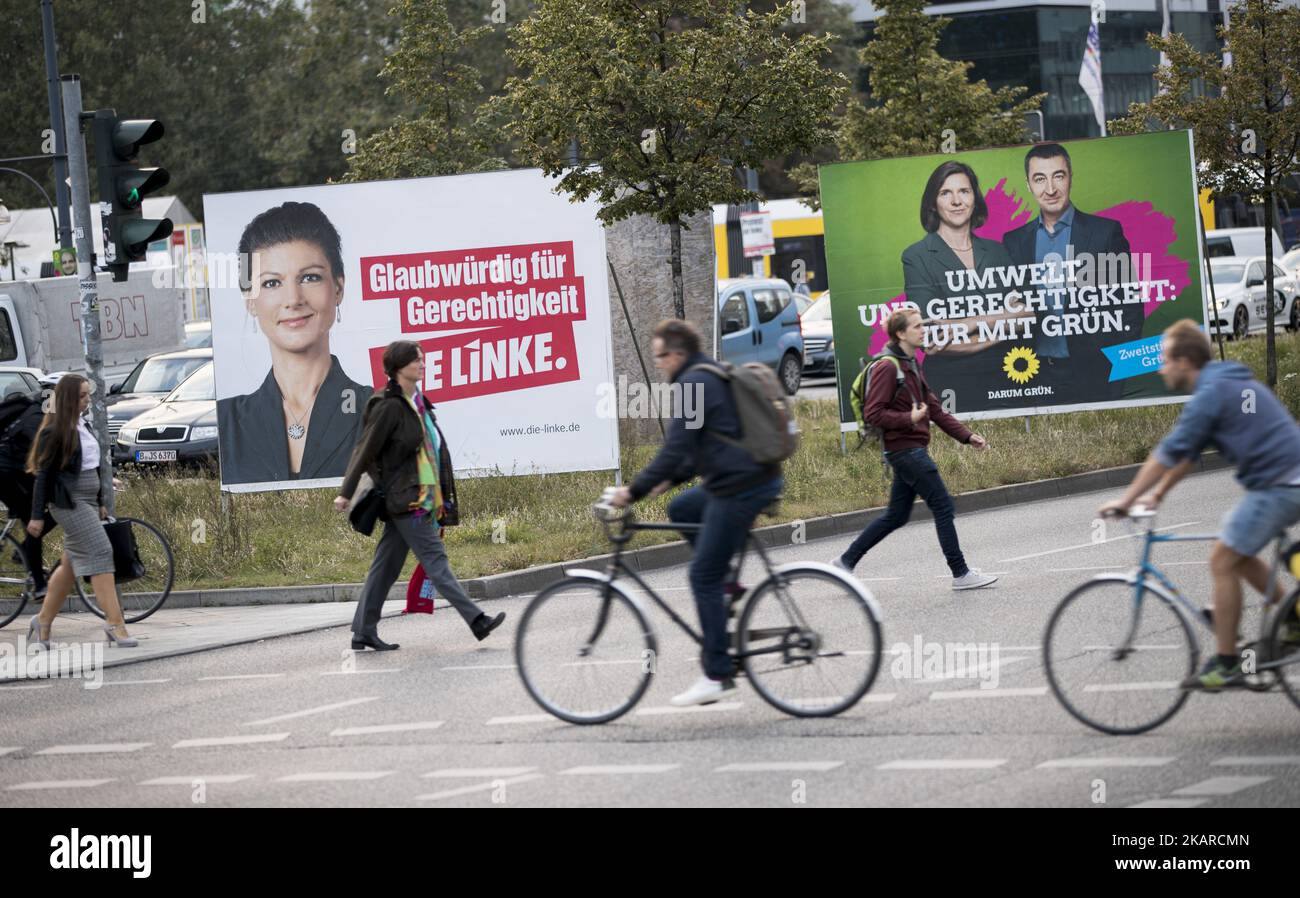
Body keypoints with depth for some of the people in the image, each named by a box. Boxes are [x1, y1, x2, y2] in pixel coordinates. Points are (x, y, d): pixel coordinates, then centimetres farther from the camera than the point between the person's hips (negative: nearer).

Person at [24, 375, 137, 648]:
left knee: (71, 564, 11)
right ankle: (115, 624, -17)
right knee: (100, 553, -14)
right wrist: (37, 515, -13)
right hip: (68, 501, -9)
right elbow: (43, 473, -11)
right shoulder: (55, 431, -11)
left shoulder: (82, 426, 14)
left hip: (87, 500, 9)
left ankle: (43, 623, 21)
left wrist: (100, 503, 22)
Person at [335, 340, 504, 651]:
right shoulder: (389, 407, -11)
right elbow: (365, 450, -10)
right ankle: (477, 620, -15)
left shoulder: (418, 404, 15)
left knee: (386, 566, 9)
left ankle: (363, 632, 12)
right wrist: (346, 493, -10)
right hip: (405, 499, -9)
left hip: (423, 497, 9)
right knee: (436, 560, -10)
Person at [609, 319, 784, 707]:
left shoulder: (693, 384, -12)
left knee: (703, 578, -3)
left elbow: (676, 448, -17)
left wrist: (634, 492, -11)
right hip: (759, 477, 10)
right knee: (680, 510, 27)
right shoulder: (714, 376, 19)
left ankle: (717, 675, -2)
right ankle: (728, 583, 20)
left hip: (739, 489, -10)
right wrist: (670, 479, 23)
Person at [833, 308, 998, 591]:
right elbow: (873, 413, -18)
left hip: (912, 450, 10)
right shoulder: (887, 368, -14)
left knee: (896, 516, 14)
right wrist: (909, 419, -25)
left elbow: (933, 408, 18)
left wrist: (966, 435, 13)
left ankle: (846, 562, 20)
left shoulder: (911, 365, 15)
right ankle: (960, 574, -1)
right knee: (943, 507, -7)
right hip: (904, 449, -10)